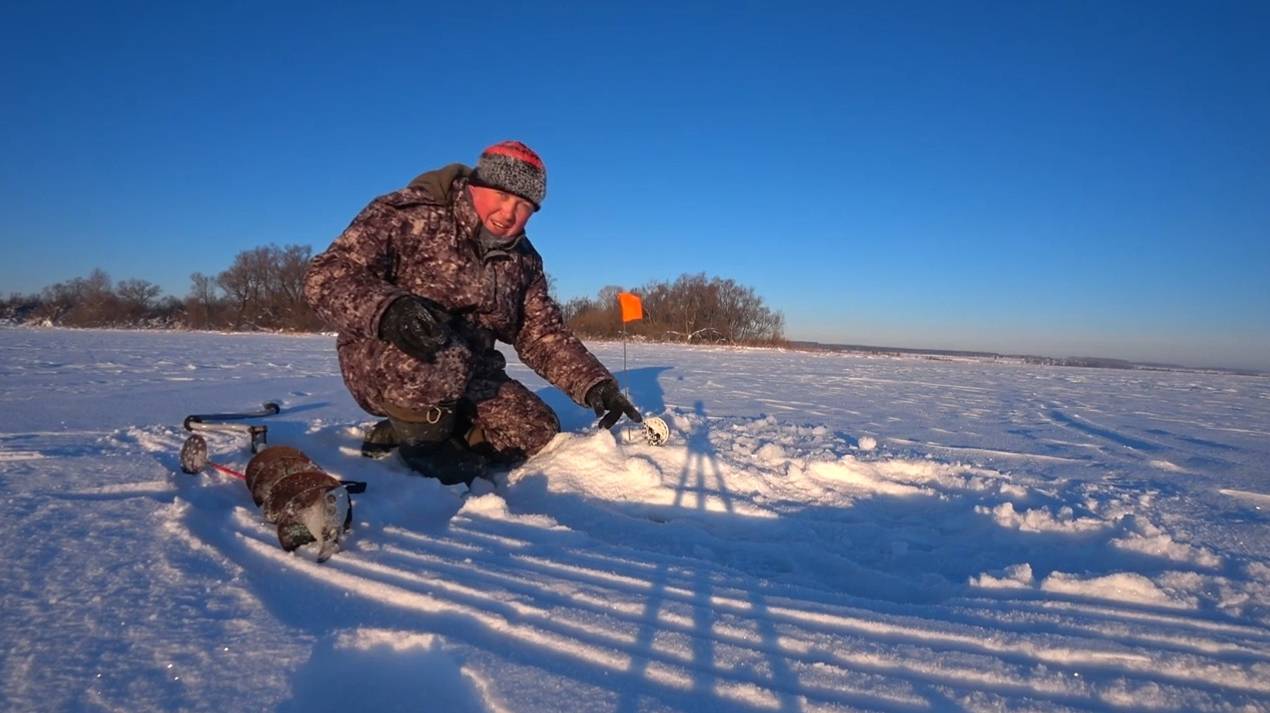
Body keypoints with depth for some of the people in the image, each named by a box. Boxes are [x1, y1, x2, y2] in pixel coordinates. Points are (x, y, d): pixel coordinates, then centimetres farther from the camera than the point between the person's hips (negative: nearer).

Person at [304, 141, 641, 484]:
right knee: (441, 361, -38)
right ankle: (423, 439, -6)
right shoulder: (408, 214, -14)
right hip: (381, 360, -6)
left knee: (540, 433, -7)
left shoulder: (523, 260, 5)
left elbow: (544, 335, 5)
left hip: (468, 373, 7)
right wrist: (386, 309, -42)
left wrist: (595, 384, -12)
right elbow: (325, 276, -20)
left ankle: (395, 436, 3)